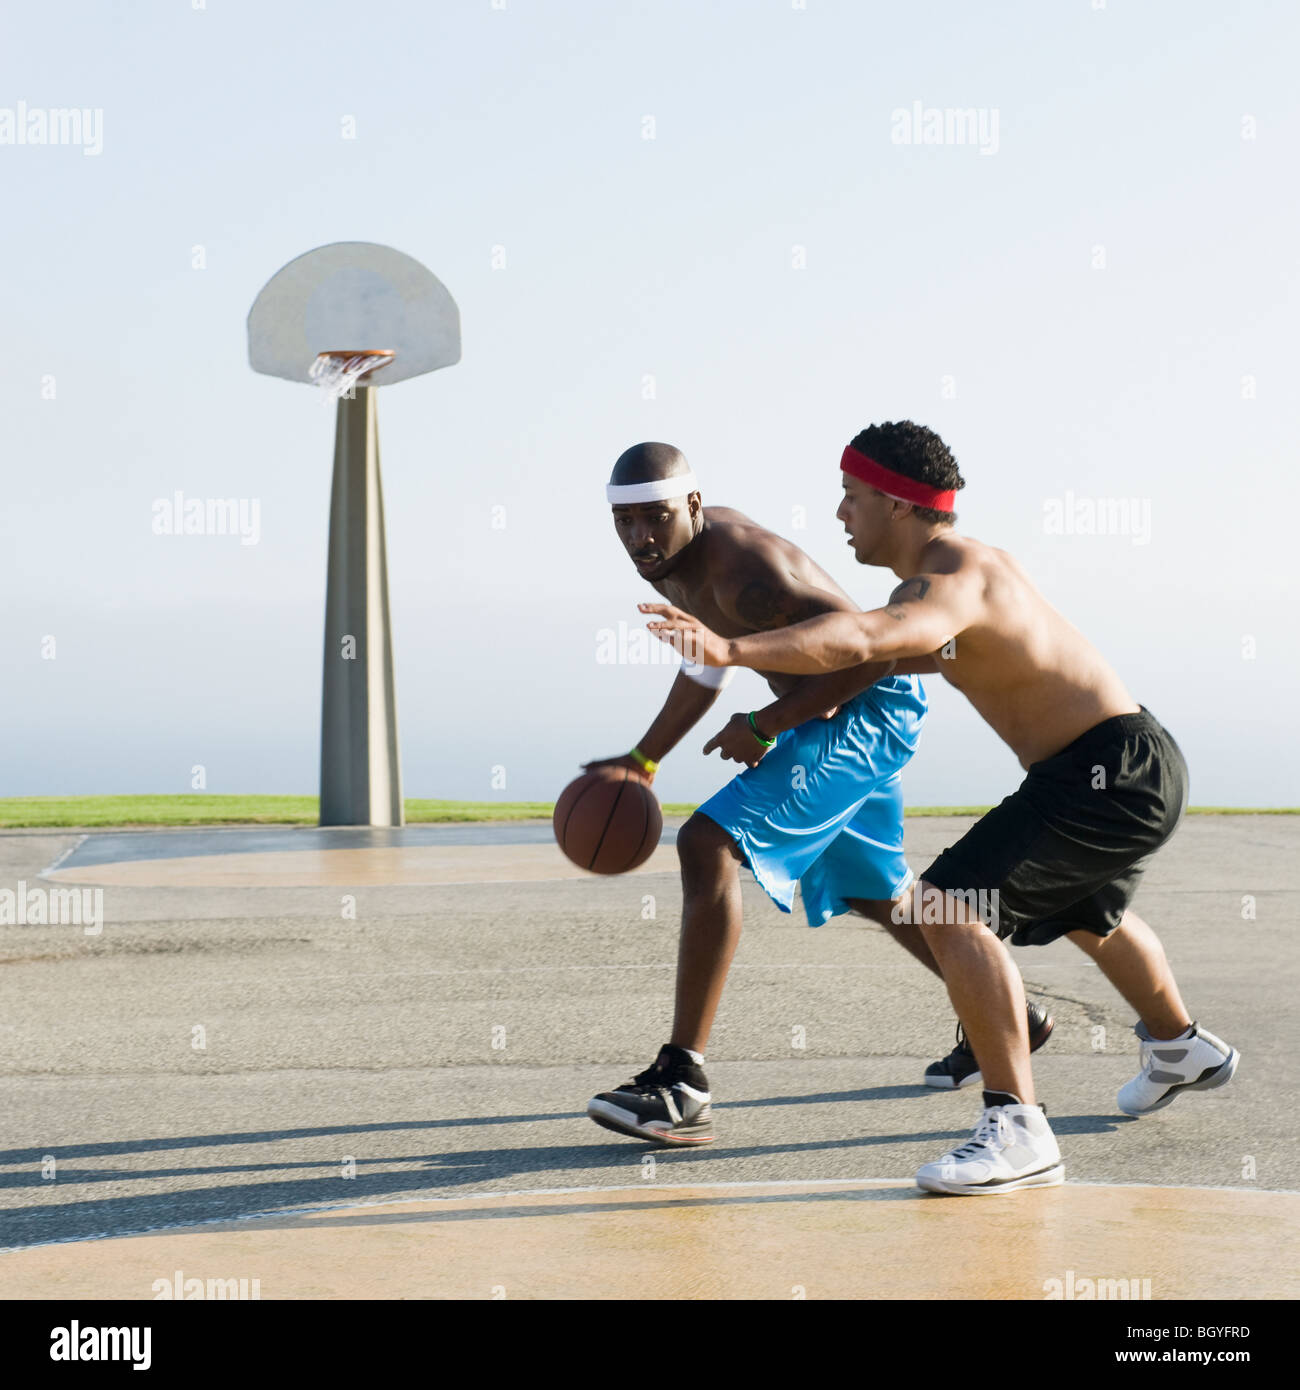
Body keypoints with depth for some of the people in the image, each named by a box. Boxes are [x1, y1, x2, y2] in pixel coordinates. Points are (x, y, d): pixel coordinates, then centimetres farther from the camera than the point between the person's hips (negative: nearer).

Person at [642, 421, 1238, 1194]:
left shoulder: (957, 580, -24)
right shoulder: (942, 574, 10)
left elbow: (862, 642, -44)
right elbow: (888, 651, 28)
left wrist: (731, 650, -52)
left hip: (1115, 774, -11)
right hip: (1127, 771, 11)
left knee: (950, 910, -21)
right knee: (1086, 914, 36)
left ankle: (1019, 1130, -17)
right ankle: (1181, 1049, 62)